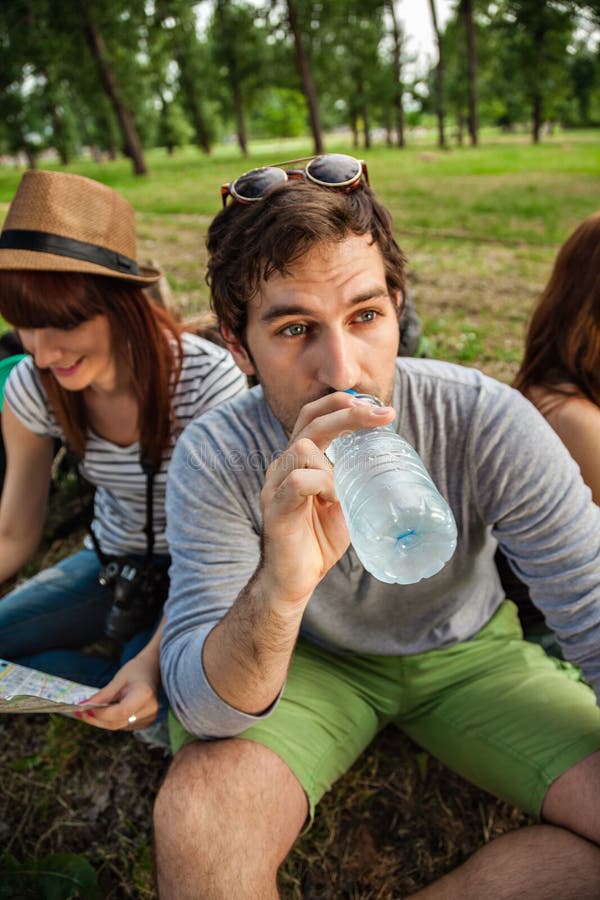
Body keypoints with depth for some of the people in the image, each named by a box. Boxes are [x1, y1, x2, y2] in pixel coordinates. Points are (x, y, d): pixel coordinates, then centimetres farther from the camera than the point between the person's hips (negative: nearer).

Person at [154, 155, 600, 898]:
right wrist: (279, 588, -47)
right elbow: (204, 711, -26)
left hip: (466, 651, 2)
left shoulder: (489, 424, -24)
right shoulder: (213, 460, -22)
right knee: (194, 822, -28)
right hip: (307, 662, -1)